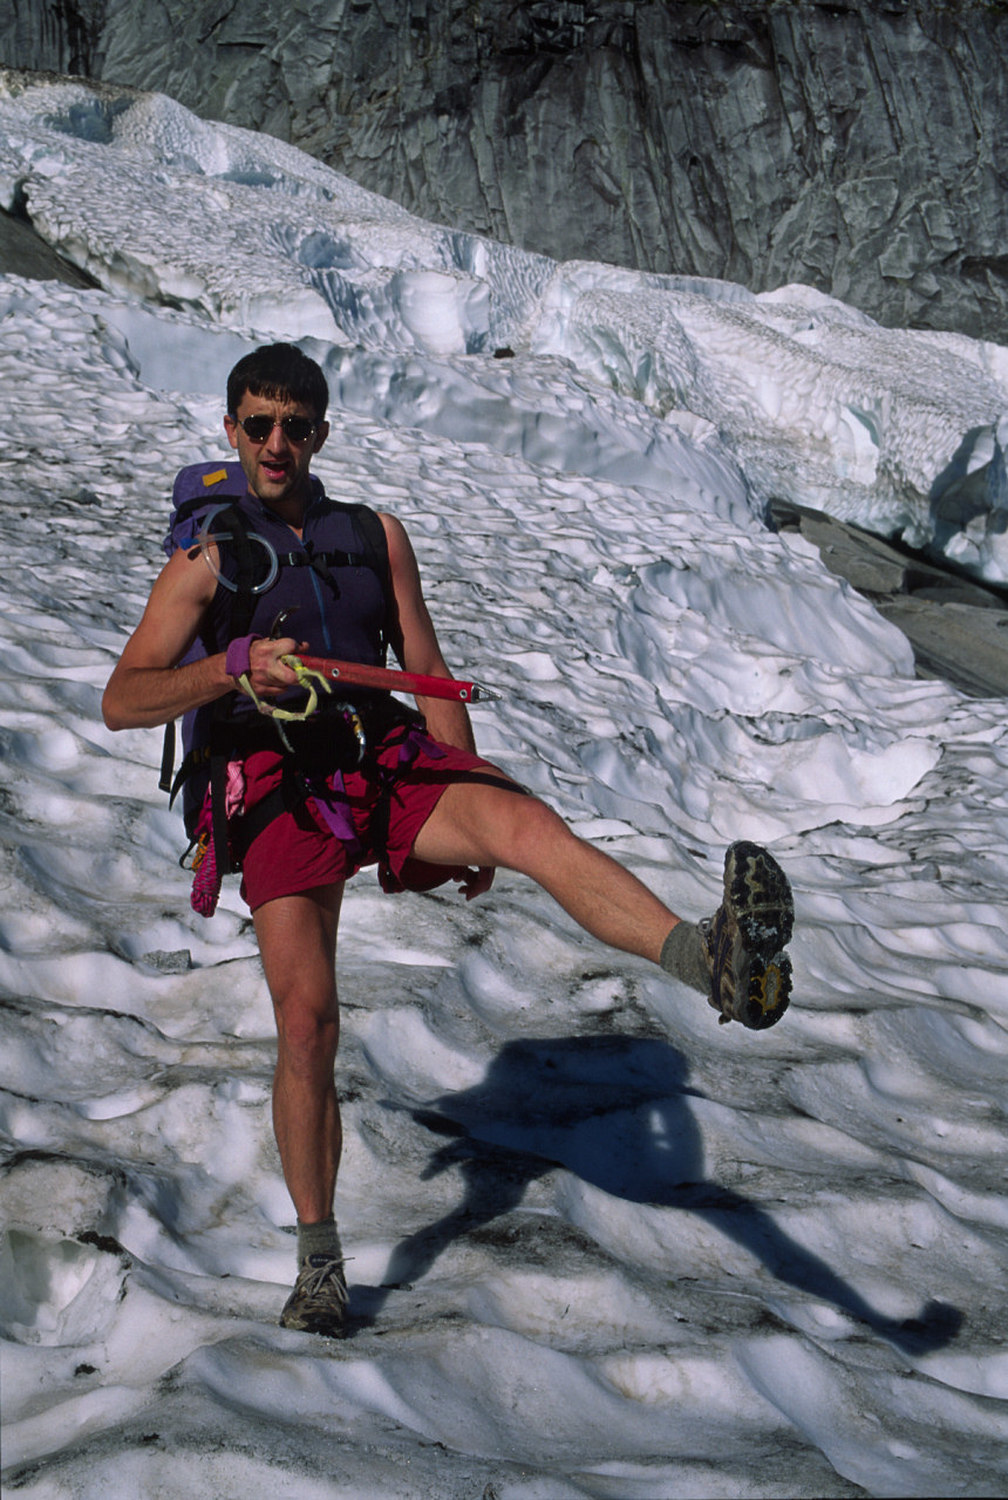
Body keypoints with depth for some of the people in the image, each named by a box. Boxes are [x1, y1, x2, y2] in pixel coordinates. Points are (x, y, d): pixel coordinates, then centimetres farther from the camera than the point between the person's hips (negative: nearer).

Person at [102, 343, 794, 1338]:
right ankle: (318, 1261, 8)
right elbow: (121, 701, 2)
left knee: (525, 820, -30)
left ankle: (714, 963, -55)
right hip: (281, 780, -1)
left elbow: (430, 674, 20)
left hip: (391, 754, 1)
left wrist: (468, 819, 11)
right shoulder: (204, 562, 12)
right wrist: (235, 665, -16)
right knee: (306, 1022, -9)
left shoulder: (375, 535, 21)